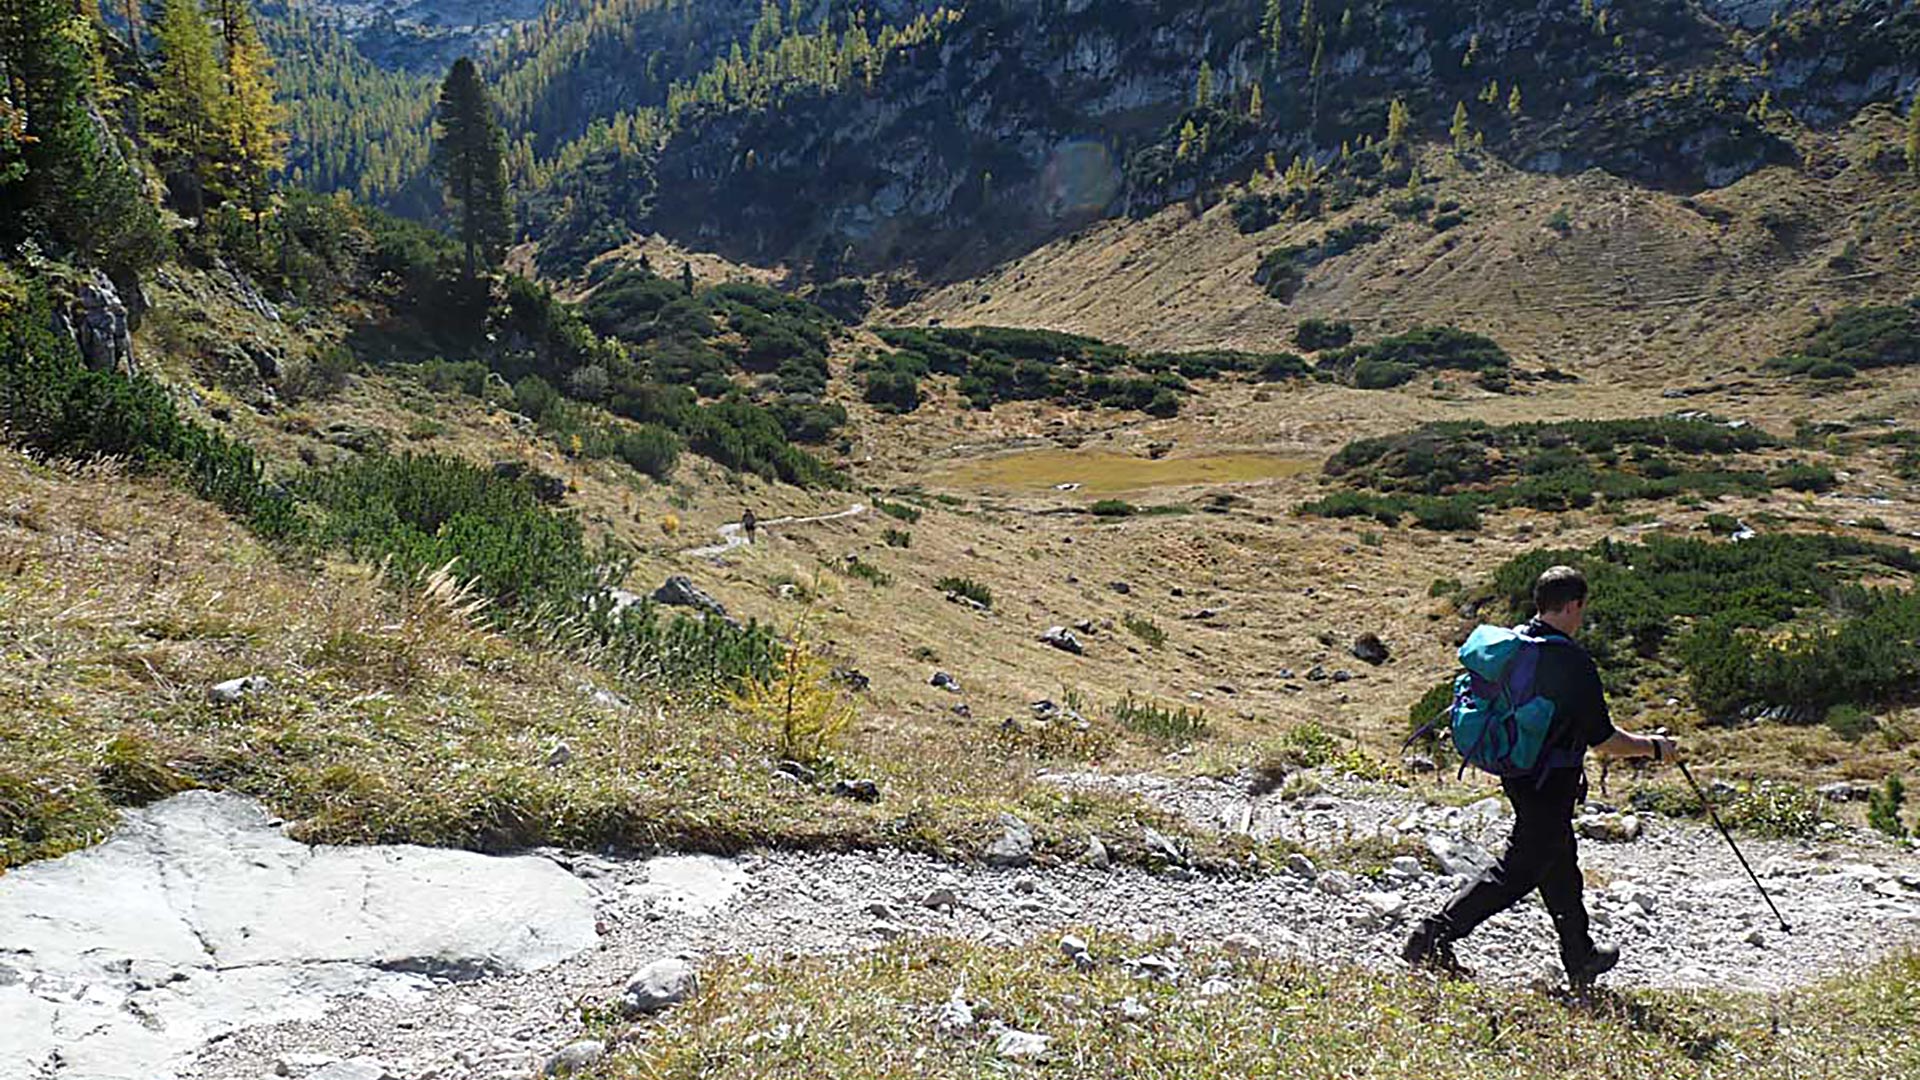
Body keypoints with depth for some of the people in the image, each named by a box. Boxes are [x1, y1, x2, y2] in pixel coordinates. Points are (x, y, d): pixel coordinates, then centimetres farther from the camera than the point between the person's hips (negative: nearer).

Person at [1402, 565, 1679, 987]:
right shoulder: (1573, 662, -19)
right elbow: (1603, 741, -13)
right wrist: (1653, 747, 3)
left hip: (1514, 771, 9)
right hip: (1550, 781, -9)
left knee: (1560, 861, 22)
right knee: (1520, 869, -3)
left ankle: (1582, 959, 37)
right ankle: (1435, 934, -9)